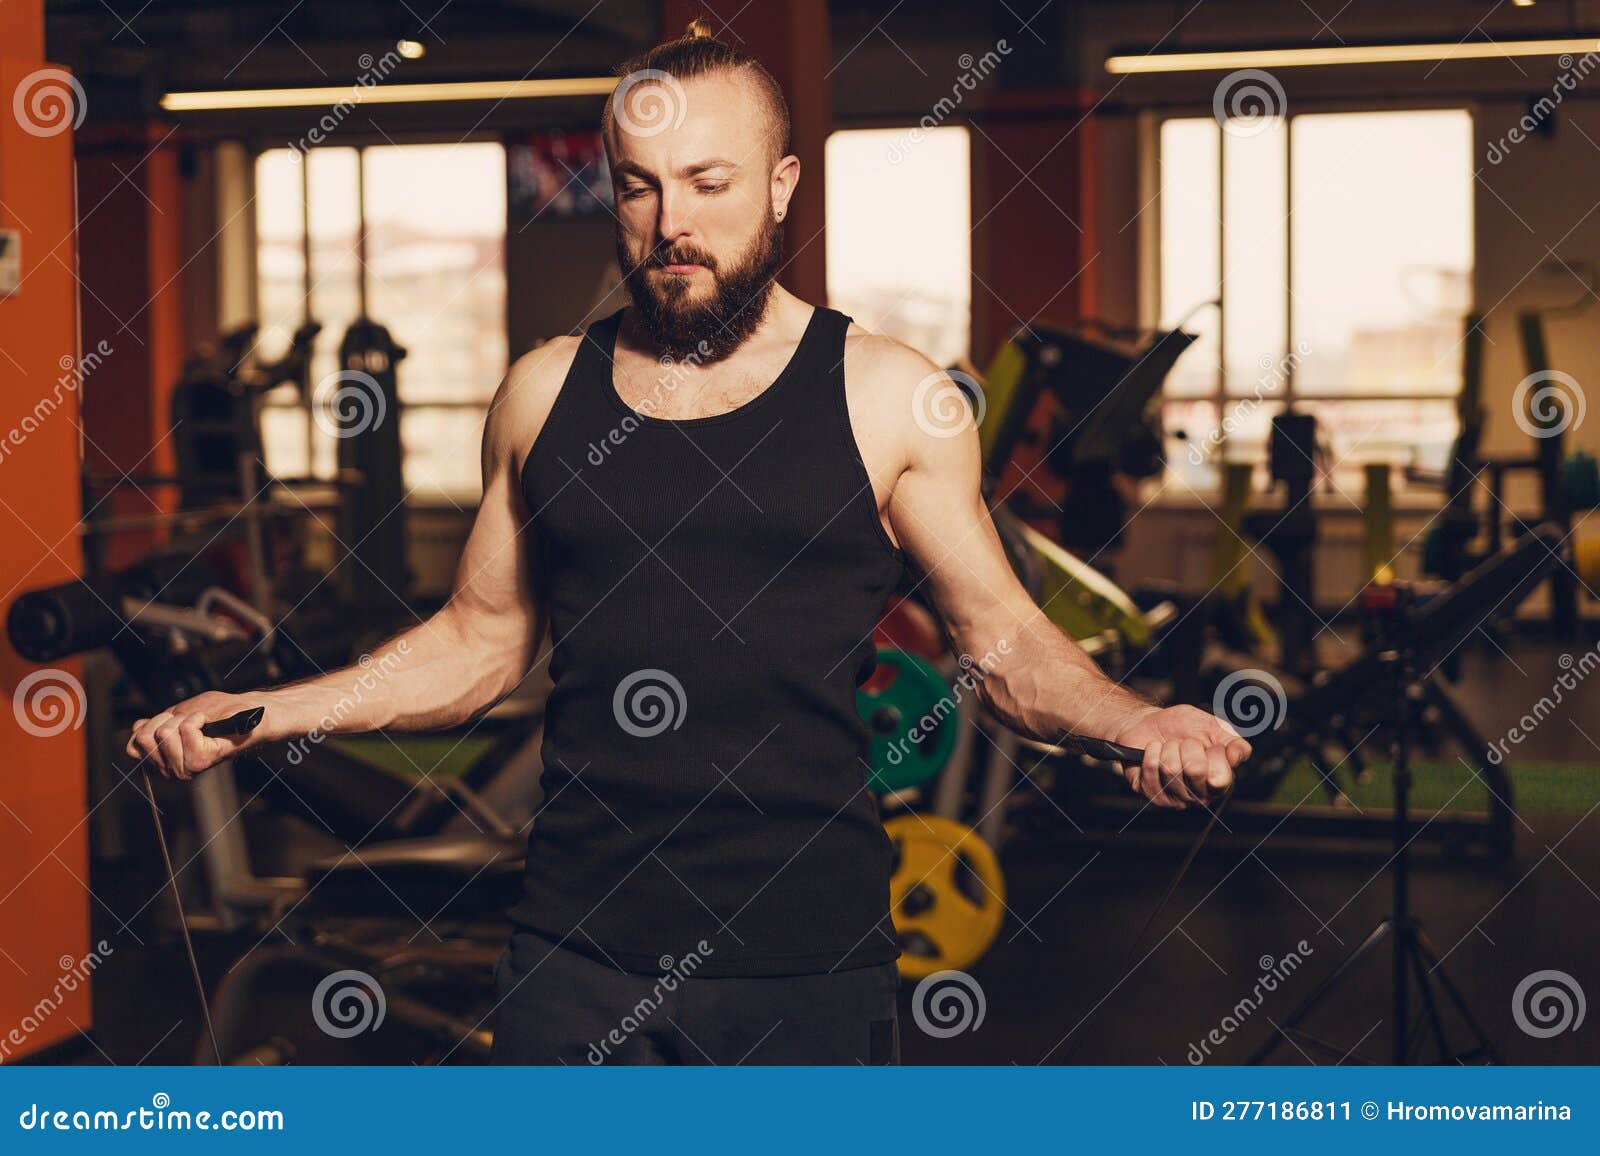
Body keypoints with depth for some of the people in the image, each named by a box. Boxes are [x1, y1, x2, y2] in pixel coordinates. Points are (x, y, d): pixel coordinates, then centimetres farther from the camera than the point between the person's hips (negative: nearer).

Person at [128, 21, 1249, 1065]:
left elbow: (1007, 636, 2)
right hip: (580, 956, 2)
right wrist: (253, 715, 7)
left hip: (809, 967, -2)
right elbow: (482, 638, 15)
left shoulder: (885, 398, -1)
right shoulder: (545, 393, 7)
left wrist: (1137, 724, -18)